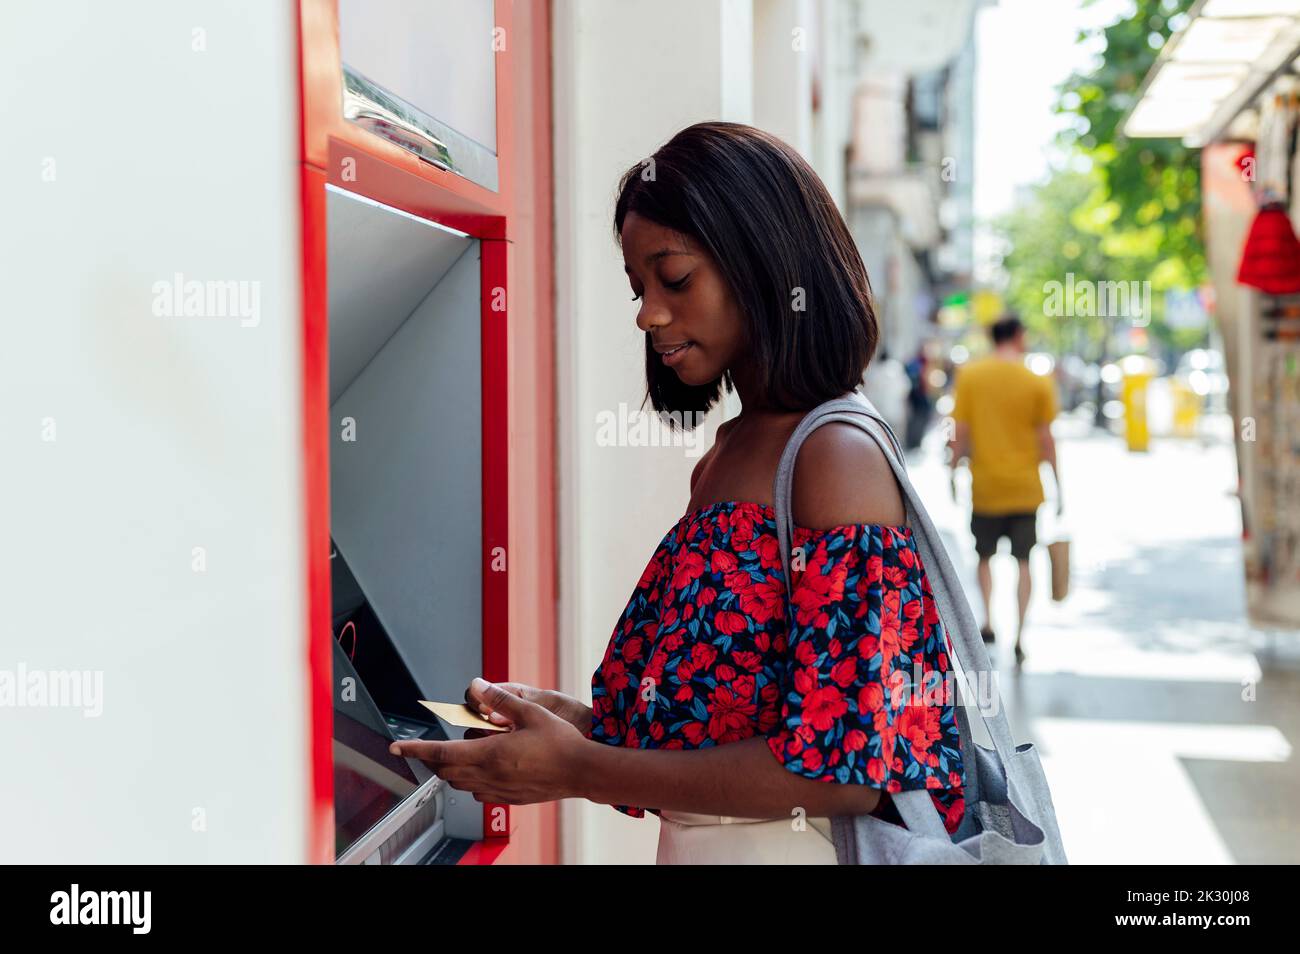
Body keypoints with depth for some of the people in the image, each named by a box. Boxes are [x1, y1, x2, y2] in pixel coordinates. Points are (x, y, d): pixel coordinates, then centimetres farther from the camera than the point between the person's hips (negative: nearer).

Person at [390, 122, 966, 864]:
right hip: (689, 843, 7)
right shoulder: (719, 463, 5)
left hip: (786, 848, -7)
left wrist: (581, 770, -20)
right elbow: (711, 702, 8)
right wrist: (579, 719, -7)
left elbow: (847, 765, -23)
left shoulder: (839, 458, -18)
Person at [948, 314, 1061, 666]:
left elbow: (961, 432, -4)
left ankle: (988, 622, 5)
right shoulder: (1038, 382, -4)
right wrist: (1058, 484, 5)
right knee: (1023, 561, 8)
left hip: (985, 484, 0)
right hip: (1025, 487, 0)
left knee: (985, 556, 18)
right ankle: (1019, 637, 6)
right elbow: (1046, 439, -3)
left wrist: (955, 469, 8)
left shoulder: (968, 376, -3)